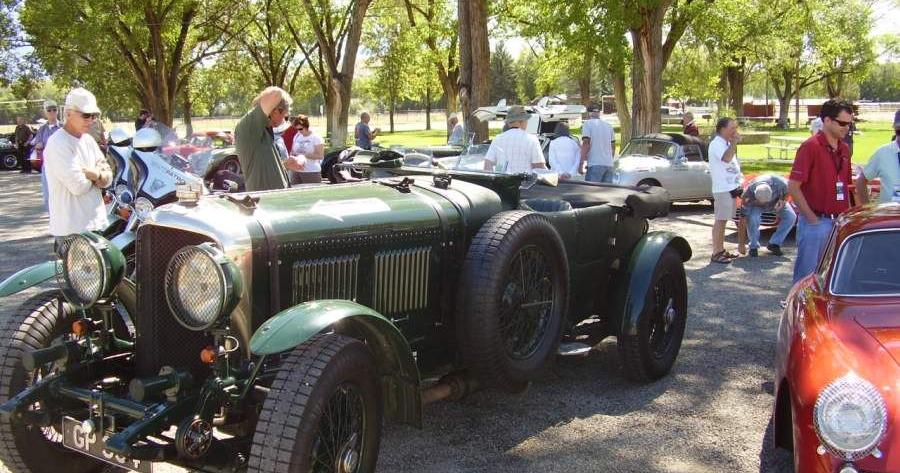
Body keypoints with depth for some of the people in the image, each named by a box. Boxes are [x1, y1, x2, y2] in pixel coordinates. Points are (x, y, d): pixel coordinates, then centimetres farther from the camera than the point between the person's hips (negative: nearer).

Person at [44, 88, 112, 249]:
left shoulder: (88, 140, 12)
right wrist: (98, 175, -2)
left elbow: (108, 178, 8)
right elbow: (78, 185, -21)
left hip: (97, 223, 8)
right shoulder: (58, 144, -14)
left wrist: (95, 174, -13)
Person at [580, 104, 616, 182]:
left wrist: (581, 163, -11)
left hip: (595, 164, -6)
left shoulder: (588, 124, -2)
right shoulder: (609, 126, 17)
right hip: (609, 164, 7)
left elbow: (586, 144, -11)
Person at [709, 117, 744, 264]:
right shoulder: (716, 144, -14)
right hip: (722, 188, -10)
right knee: (720, 220, -8)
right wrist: (734, 143, -24)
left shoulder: (726, 144, 16)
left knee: (723, 220, 14)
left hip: (730, 187, 10)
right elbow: (726, 158, -31)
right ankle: (716, 253, -6)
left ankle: (721, 250, 21)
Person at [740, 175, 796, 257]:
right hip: (755, 206, -2)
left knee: (791, 217, -18)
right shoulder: (748, 195, -39)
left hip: (776, 201, 3)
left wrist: (782, 200, -29)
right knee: (752, 218, -32)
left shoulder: (779, 183, -38)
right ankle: (753, 246, -10)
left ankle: (774, 244, -4)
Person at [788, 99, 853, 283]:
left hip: (839, 222, 7)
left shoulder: (844, 149, 11)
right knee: (808, 274, 0)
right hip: (815, 223, -7)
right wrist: (812, 218, -14)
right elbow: (793, 187, -15)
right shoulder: (810, 147, -11)